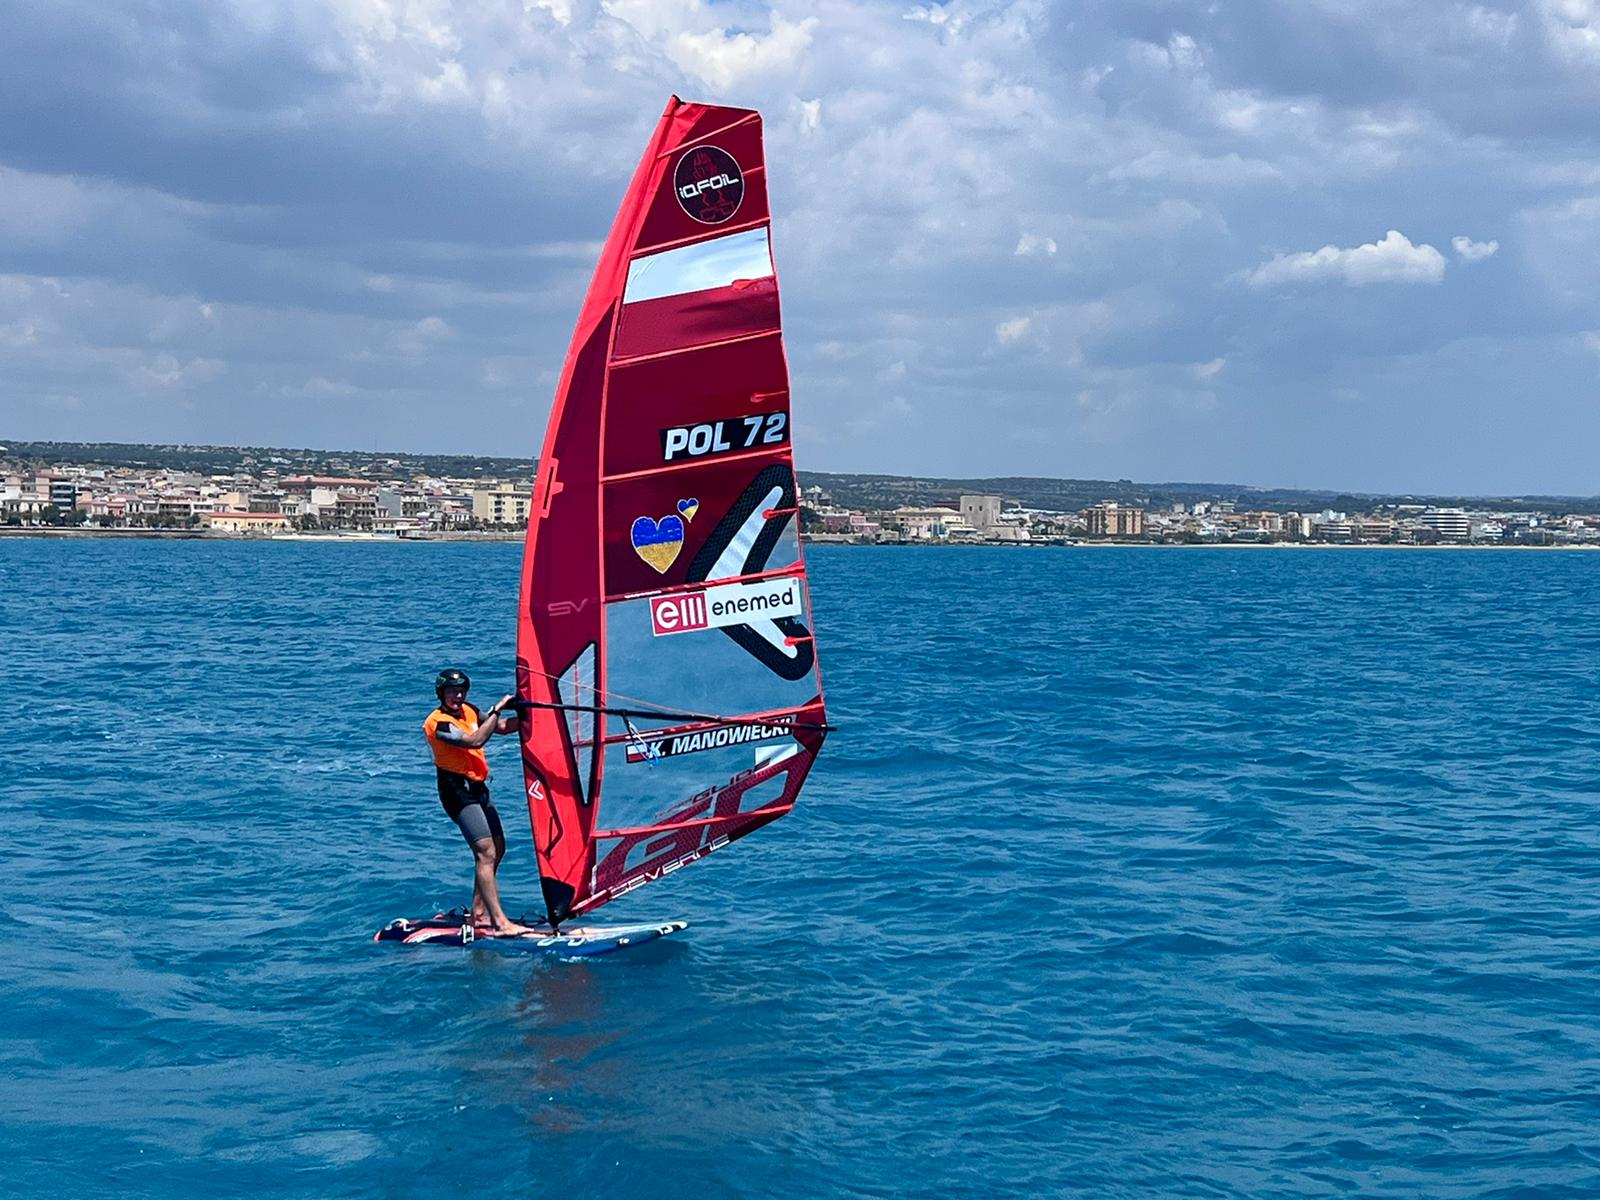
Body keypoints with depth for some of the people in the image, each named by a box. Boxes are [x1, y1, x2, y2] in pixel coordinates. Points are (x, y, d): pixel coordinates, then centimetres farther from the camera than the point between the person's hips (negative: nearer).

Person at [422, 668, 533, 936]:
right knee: (485, 852, -17)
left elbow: (503, 727, 14)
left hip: (478, 788, 9)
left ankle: (478, 913, 22)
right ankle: (500, 922, -23)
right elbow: (475, 740, -27)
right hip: (457, 790, -9)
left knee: (497, 849, 13)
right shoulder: (438, 723, -16)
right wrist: (497, 709, -23)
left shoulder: (467, 711, 10)